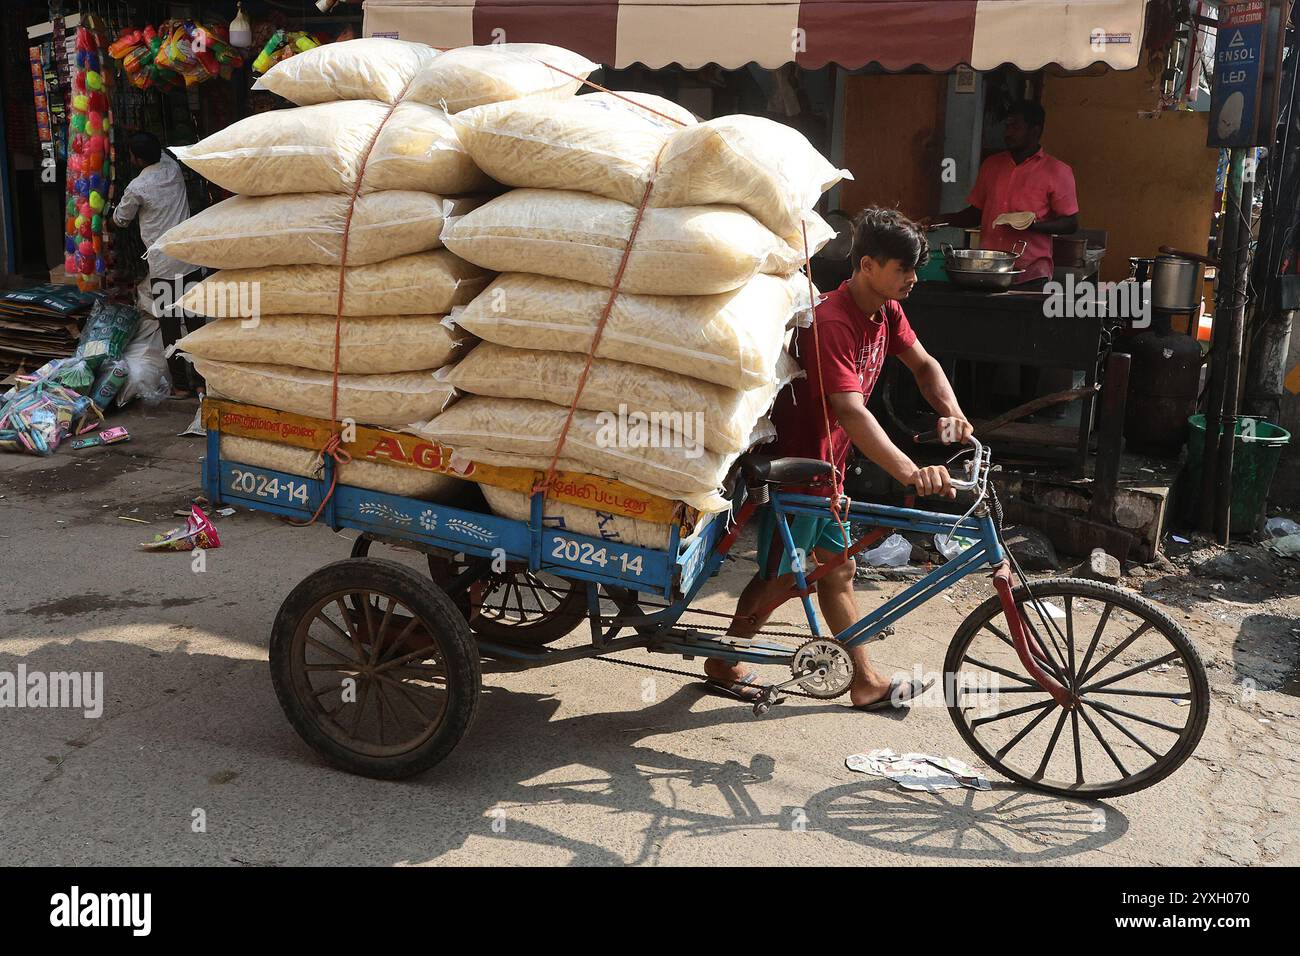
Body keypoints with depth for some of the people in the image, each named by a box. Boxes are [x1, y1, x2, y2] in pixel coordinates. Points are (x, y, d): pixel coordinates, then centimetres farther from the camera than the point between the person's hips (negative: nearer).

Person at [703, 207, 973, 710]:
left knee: (838, 572, 16)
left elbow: (924, 365, 8)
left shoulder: (886, 312, 1)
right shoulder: (831, 323, -29)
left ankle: (866, 682, 26)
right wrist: (910, 470, -48)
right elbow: (850, 410, -39)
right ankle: (722, 664, 25)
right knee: (781, 577, 5)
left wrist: (952, 412, -13)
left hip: (827, 466, 9)